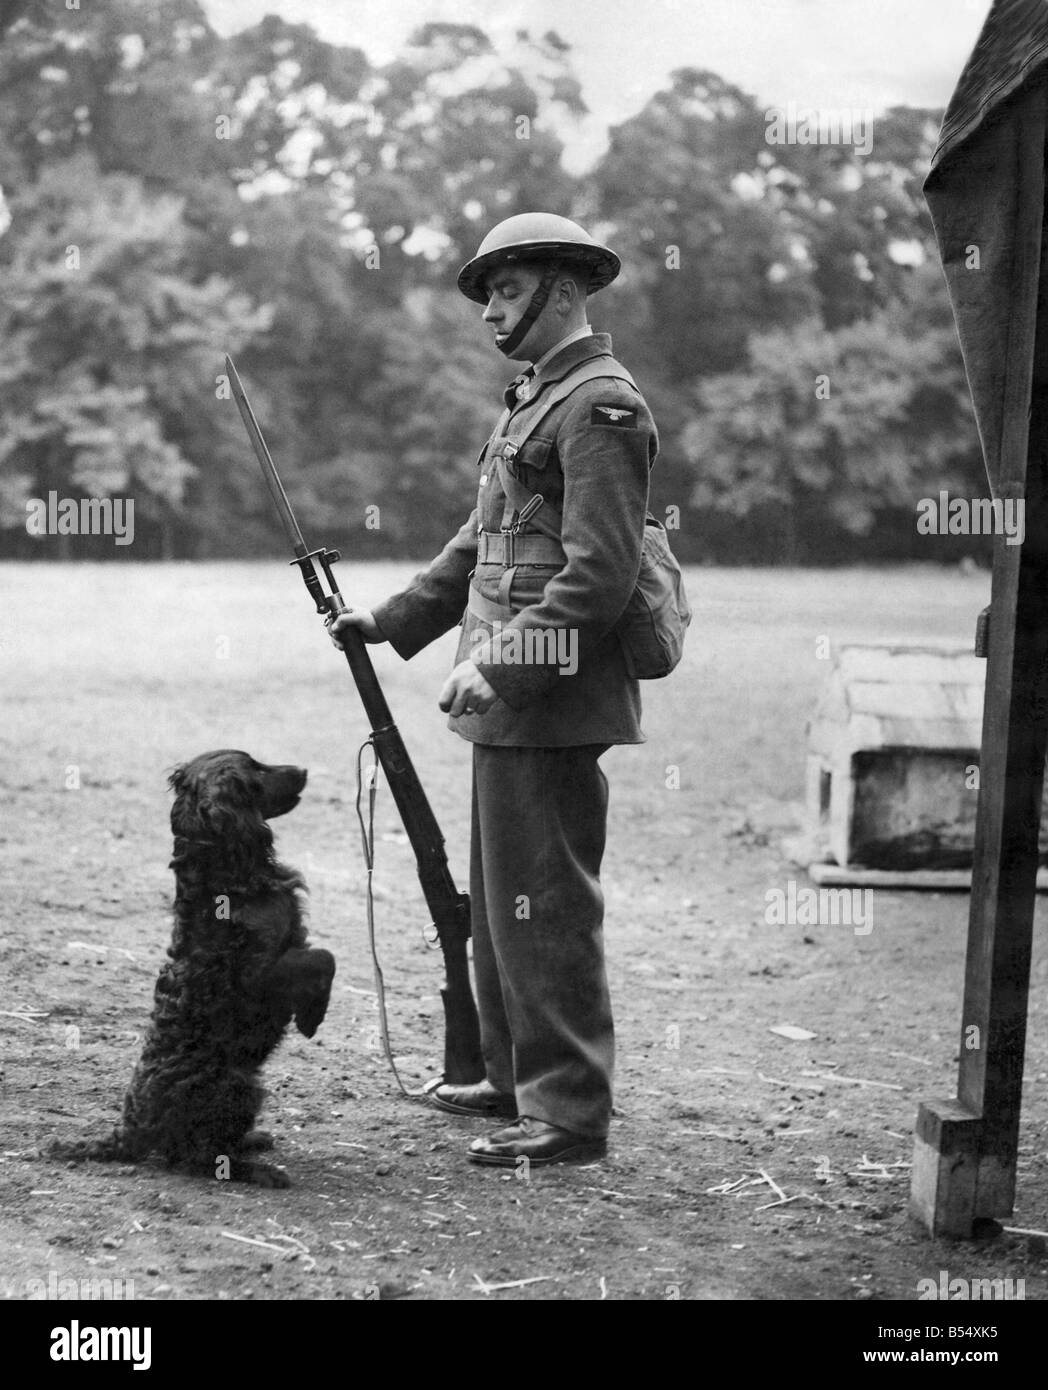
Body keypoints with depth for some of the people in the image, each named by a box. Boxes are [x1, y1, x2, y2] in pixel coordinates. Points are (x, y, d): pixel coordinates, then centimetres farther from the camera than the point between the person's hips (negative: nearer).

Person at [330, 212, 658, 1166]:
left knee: (546, 906, -7)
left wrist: (501, 664, -23)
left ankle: (571, 1113, -1)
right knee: (500, 900, 17)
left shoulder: (600, 406, -13)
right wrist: (390, 621, 18)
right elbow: (482, 545, 25)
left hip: (554, 704, -10)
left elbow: (601, 572, -21)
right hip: (514, 705, 10)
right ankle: (519, 1078, 28)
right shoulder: (535, 401, 19)